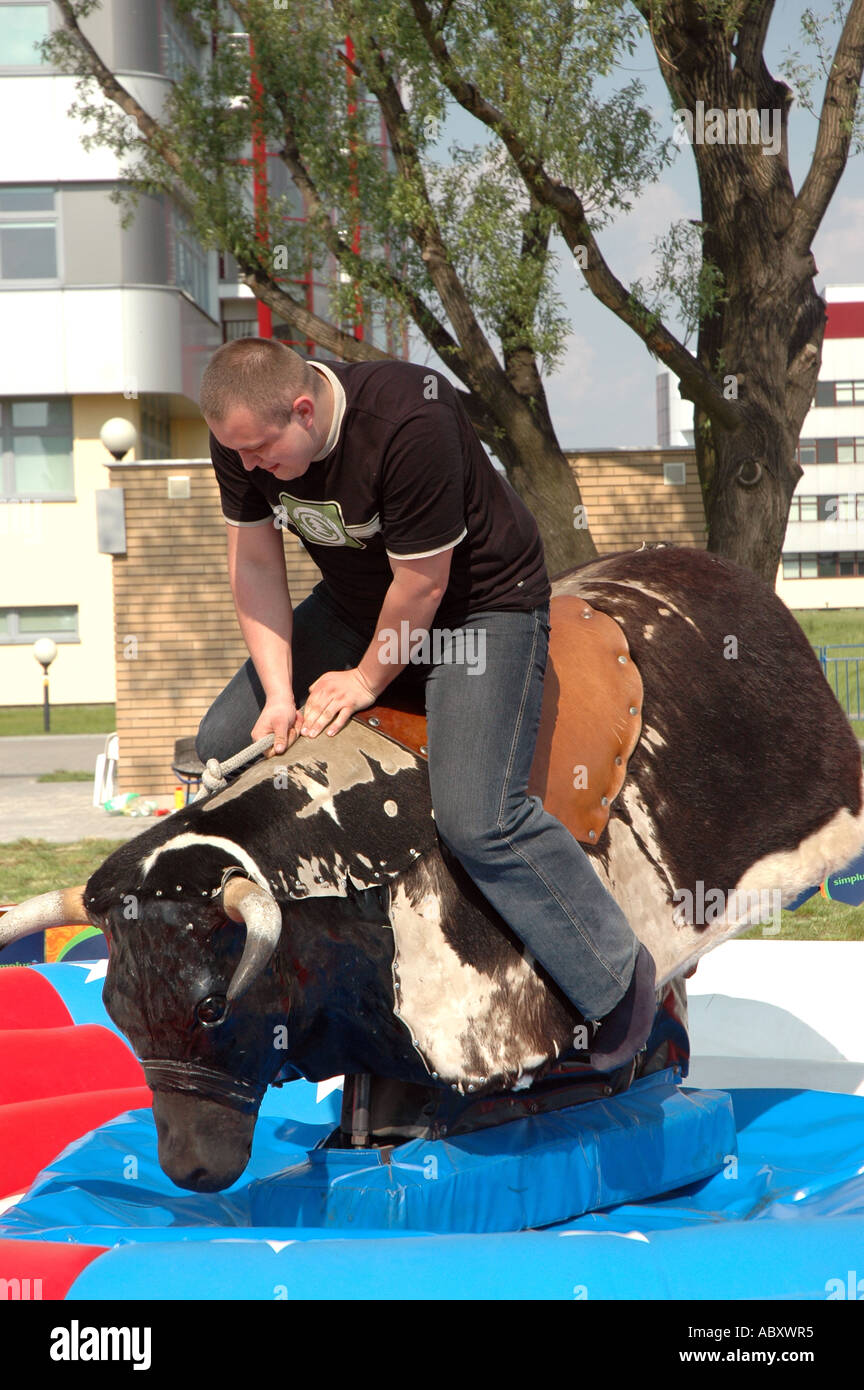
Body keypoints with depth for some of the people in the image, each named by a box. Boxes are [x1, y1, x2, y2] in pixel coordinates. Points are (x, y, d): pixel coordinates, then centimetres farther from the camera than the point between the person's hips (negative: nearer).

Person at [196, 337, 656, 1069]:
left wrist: (368, 680, -12)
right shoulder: (242, 434, -14)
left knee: (477, 817, -24)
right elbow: (255, 563, -3)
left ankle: (619, 974, -6)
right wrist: (279, 690, -12)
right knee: (224, 742, 5)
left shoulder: (409, 425, -35)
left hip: (482, 603, -7)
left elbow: (423, 583, -25)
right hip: (357, 602, 8)